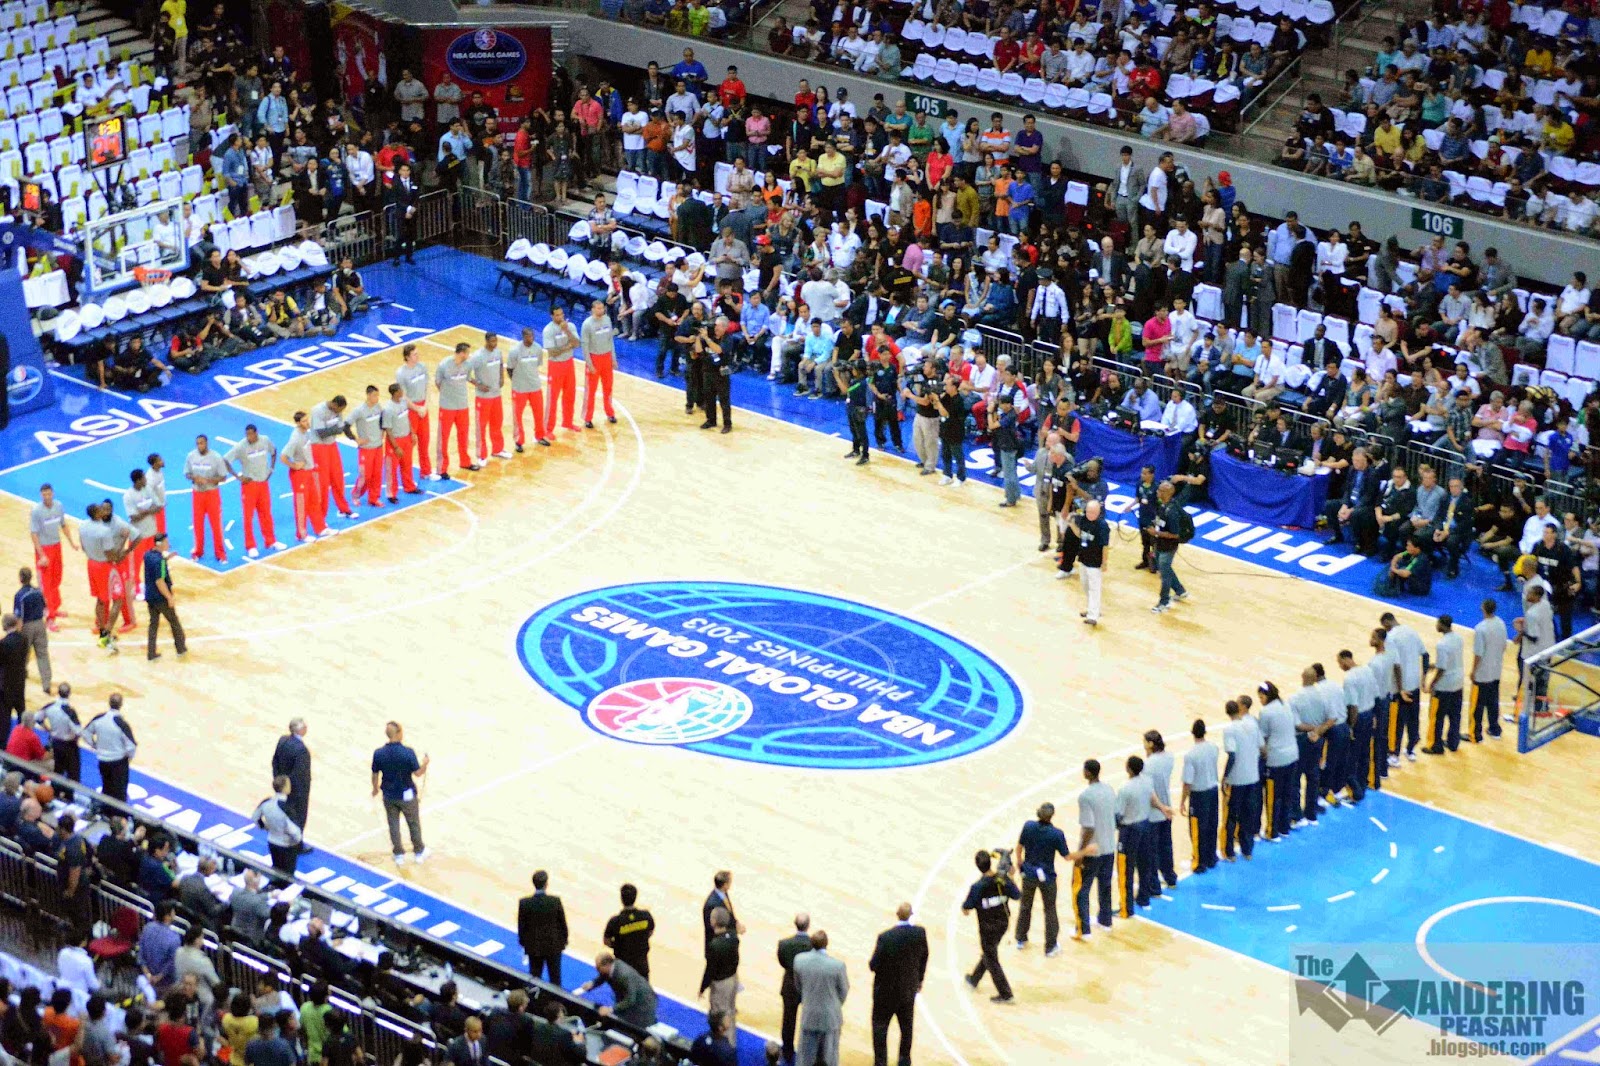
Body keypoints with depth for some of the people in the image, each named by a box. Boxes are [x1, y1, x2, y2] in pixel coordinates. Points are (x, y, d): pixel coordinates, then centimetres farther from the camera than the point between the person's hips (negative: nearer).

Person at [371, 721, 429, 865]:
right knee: (413, 823, 18)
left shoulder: (378, 754, -15)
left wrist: (375, 788, 17)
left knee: (393, 825, 18)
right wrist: (425, 764, 7)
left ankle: (399, 855, 27)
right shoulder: (408, 753, -24)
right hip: (407, 796, -2)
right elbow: (418, 773, -14)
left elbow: (375, 775, -2)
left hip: (389, 796, 2)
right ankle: (419, 852, 33)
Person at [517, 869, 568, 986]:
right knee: (555, 977, 16)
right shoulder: (555, 901, -19)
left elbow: (521, 926, -8)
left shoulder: (524, 903, -18)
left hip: (534, 946, 0)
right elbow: (562, 923, -8)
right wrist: (564, 940, 9)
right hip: (554, 945, 0)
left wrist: (523, 942, 9)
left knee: (535, 977, 15)